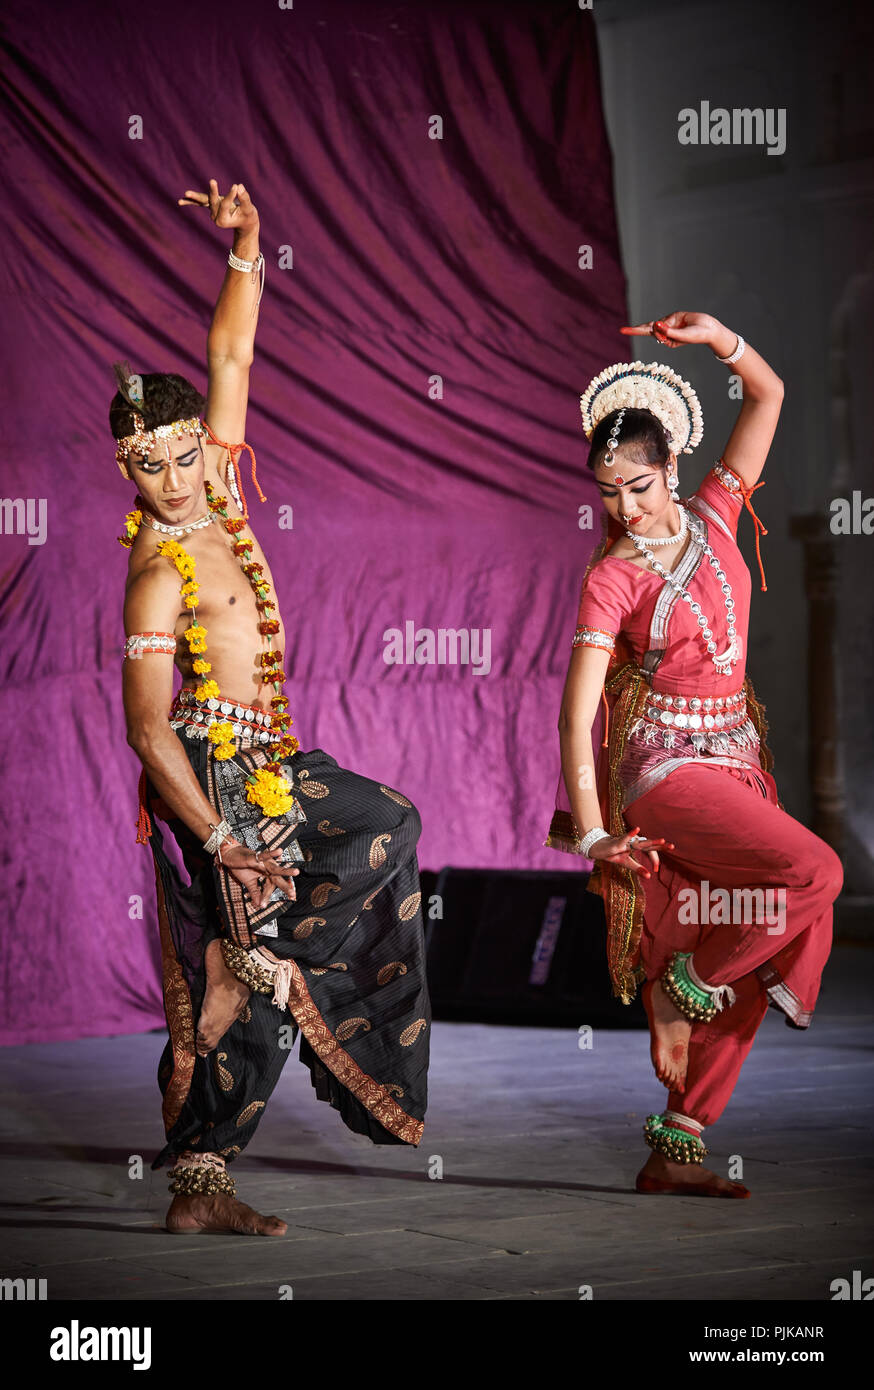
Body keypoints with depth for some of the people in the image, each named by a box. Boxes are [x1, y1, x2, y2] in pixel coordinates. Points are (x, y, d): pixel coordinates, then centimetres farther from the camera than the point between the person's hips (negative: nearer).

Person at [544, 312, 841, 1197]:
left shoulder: (712, 520, 5)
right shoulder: (612, 579, -9)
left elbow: (769, 396, 8)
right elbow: (576, 714, -14)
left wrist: (719, 338, -10)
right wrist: (592, 831, -20)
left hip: (737, 761, 6)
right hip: (666, 769, -6)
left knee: (739, 994, 2)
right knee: (812, 872, -27)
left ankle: (674, 1149, 7)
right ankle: (685, 982, -8)